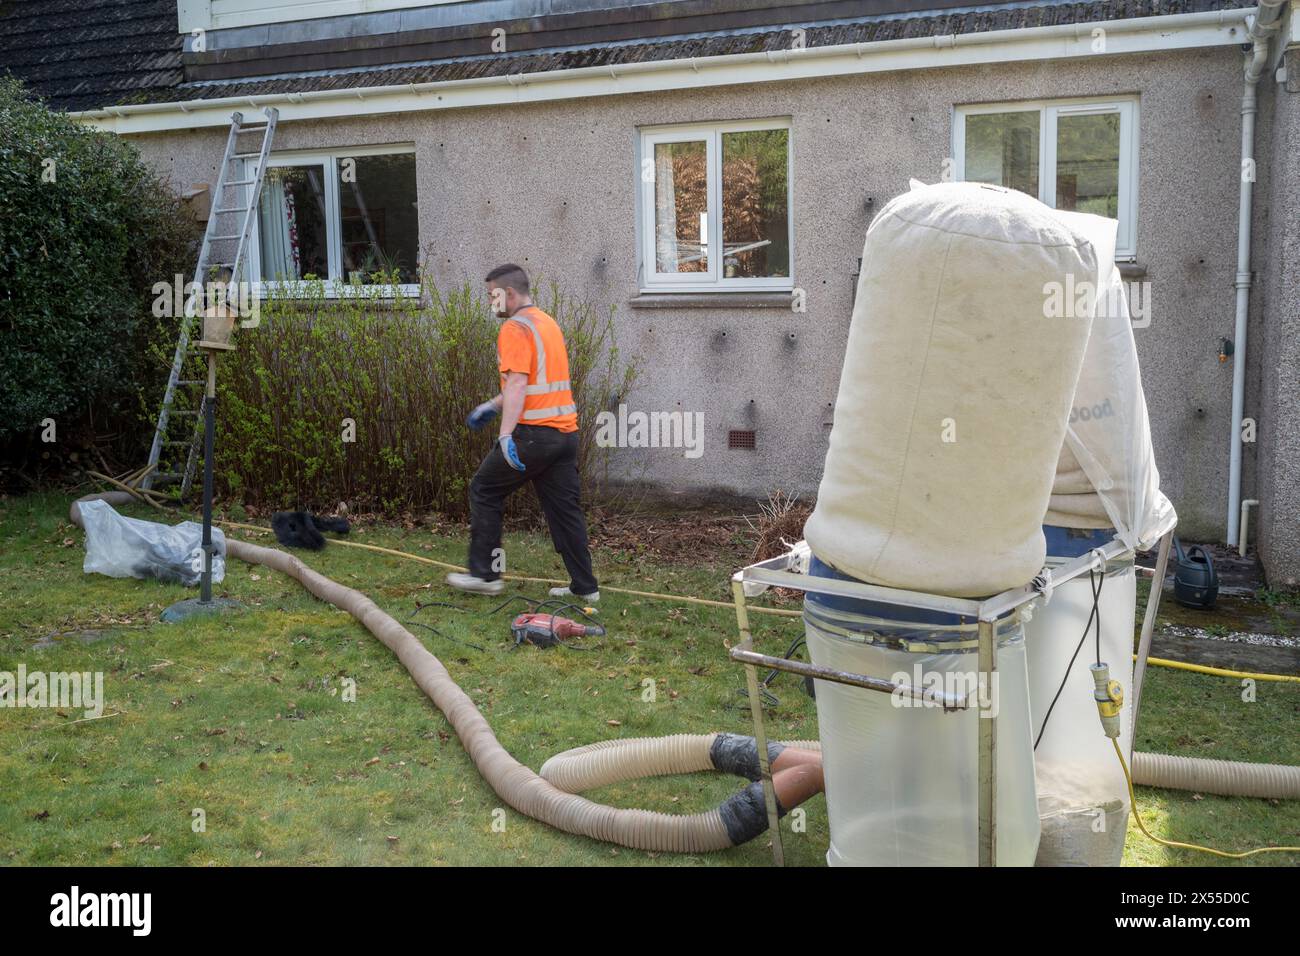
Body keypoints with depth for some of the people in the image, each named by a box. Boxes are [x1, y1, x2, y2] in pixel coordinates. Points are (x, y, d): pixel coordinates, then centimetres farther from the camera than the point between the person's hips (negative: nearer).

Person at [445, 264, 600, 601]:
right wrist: (493, 406, 31)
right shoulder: (547, 323, 19)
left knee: (484, 491, 8)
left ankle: (485, 574, 11)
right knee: (565, 508, 10)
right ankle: (584, 586, 11)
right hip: (565, 432, 9)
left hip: (534, 434, -8)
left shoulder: (515, 329, -10)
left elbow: (517, 384, -22)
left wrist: (506, 435, -28)